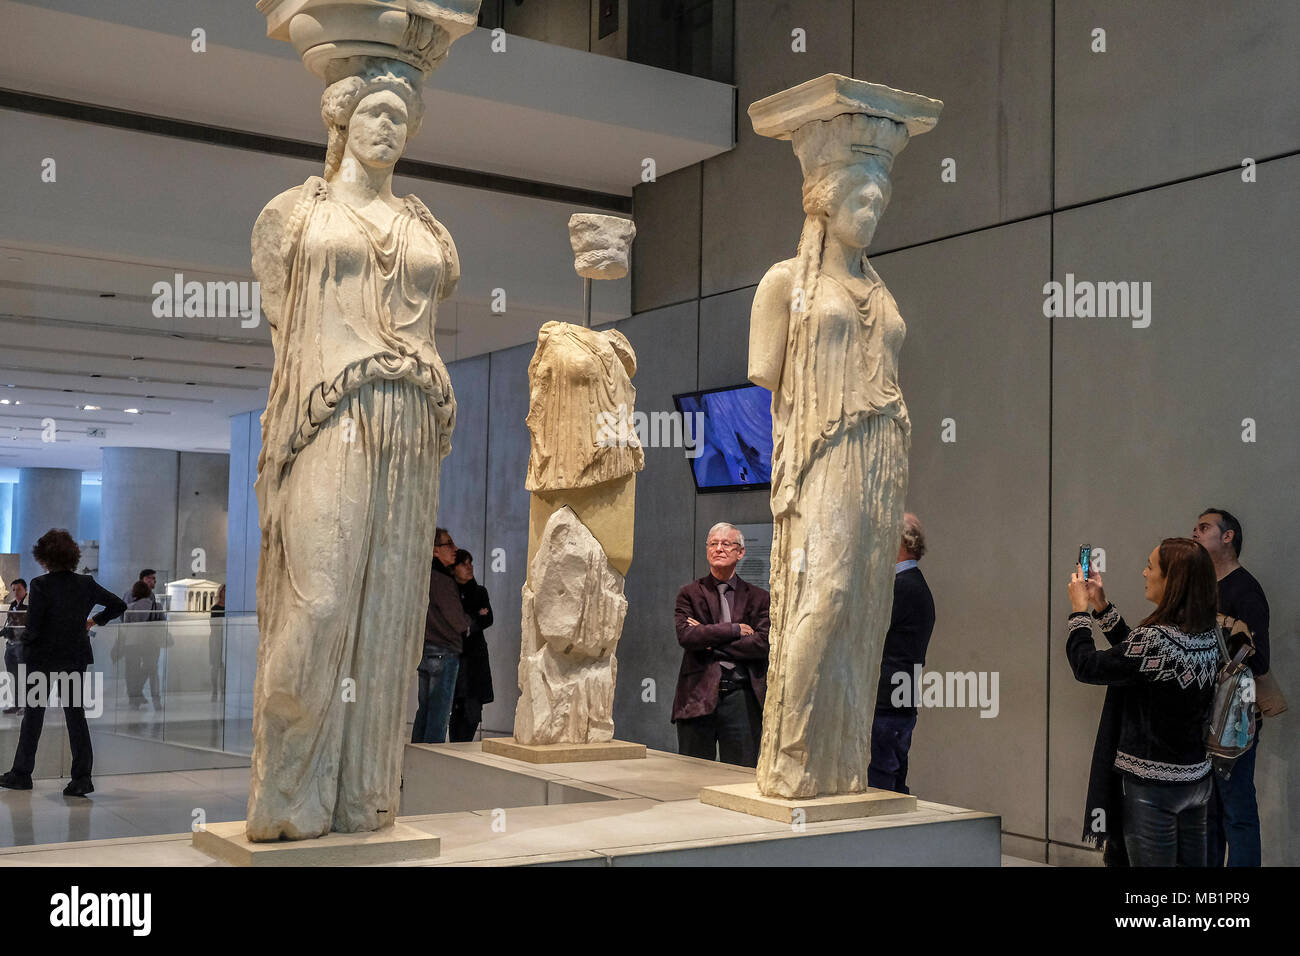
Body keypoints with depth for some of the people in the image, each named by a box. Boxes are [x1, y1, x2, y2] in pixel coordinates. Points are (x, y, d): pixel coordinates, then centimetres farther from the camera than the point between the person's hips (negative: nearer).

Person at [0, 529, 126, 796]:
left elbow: (33, 626, -17)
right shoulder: (85, 584, -2)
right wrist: (95, 621, 16)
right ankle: (82, 777, 2)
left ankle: (22, 773, 21)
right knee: (76, 714, 6)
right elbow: (118, 605, 4)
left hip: (43, 657, -3)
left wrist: (26, 645, 3)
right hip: (76, 657, 3)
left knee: (33, 714, 11)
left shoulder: (40, 585, -15)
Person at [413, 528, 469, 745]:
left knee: (425, 709, 14)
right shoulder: (442, 580, -16)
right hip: (444, 653, -9)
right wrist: (469, 621, 9)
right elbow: (459, 622, -12)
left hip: (425, 651, 9)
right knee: (440, 713, -5)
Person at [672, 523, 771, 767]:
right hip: (698, 695, 0)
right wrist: (734, 630, -8)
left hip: (742, 698, 0)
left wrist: (710, 642, -8)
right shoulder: (690, 594, 8)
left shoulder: (758, 598, 9)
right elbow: (686, 636, -9)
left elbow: (762, 643, -5)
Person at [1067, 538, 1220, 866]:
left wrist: (1079, 610, 0)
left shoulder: (1158, 640, -24)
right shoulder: (1208, 637, 3)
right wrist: (1101, 605, 16)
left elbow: (1087, 665, -14)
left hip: (1152, 785, -8)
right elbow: (1135, 653, 15)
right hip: (1196, 778, 8)